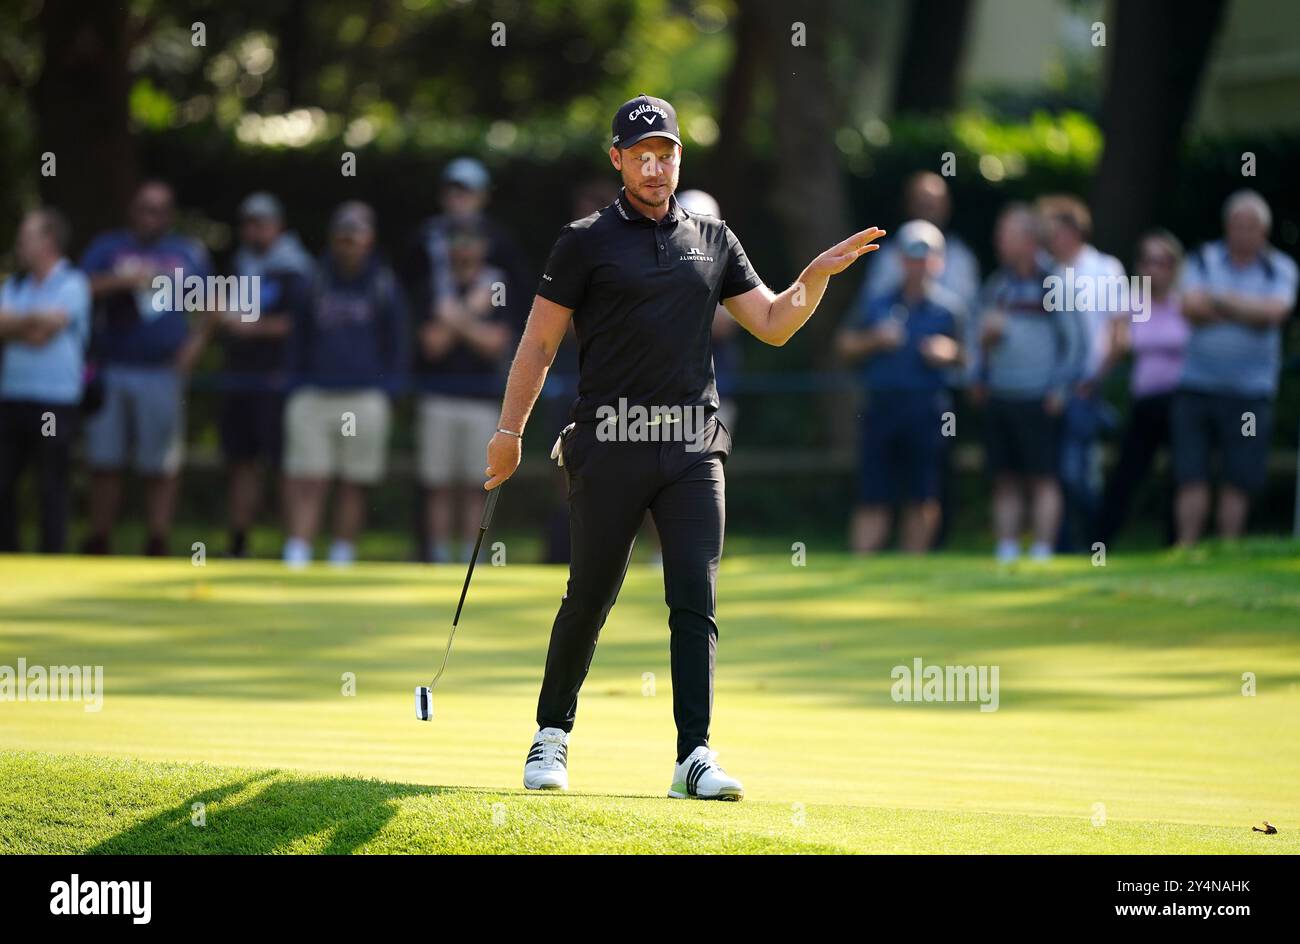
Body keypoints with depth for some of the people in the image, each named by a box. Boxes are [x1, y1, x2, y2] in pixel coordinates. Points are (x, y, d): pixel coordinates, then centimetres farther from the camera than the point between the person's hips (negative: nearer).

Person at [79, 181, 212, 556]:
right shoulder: (108, 247, 8)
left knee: (162, 468, -1)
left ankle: (157, 544, 4)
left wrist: (196, 340, 2)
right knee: (105, 463, 3)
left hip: (162, 373, 0)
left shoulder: (190, 254, 12)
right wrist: (122, 280, -22)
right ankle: (98, 543, 12)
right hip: (110, 373, 0)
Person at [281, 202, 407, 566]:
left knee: (354, 487, 4)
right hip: (313, 396, 1)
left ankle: (341, 560, 12)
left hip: (364, 399, -1)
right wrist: (296, 387, 6)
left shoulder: (383, 284, 5)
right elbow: (298, 340, 14)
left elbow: (396, 344, 8)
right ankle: (295, 560, -9)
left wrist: (386, 391, -1)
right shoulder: (315, 281, 9)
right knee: (306, 483, -7)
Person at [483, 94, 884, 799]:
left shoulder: (712, 240, 15)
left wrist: (817, 275, -1)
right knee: (589, 599, 2)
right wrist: (509, 432, 0)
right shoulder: (587, 241, 3)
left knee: (696, 604, -6)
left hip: (693, 448, 3)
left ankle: (694, 755, -10)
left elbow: (772, 325, 15)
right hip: (611, 443, -3)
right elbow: (539, 343, 4)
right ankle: (552, 735, 19)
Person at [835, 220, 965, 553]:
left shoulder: (948, 308, 7)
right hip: (882, 404, 1)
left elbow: (966, 355, 12)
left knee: (922, 497, -1)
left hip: (926, 409, -1)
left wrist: (948, 353, -8)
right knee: (873, 494, -1)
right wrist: (874, 341, -4)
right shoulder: (878, 305, 11)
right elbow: (844, 345, 13)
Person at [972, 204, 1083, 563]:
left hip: (1037, 399, -6)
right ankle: (1006, 550, 9)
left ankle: (1042, 550, -3)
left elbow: (1073, 339, -3)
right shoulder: (996, 284, 14)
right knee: (1005, 480, 6)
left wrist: (1059, 388, -9)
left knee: (1042, 478, -4)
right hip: (998, 396, 6)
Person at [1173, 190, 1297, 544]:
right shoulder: (1203, 260, 5)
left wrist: (1222, 301, -14)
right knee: (1192, 476, -3)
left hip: (1250, 392, 0)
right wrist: (1249, 311, -15)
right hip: (1197, 385, 0)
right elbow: (1191, 307, -11)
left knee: (1239, 481, 1)